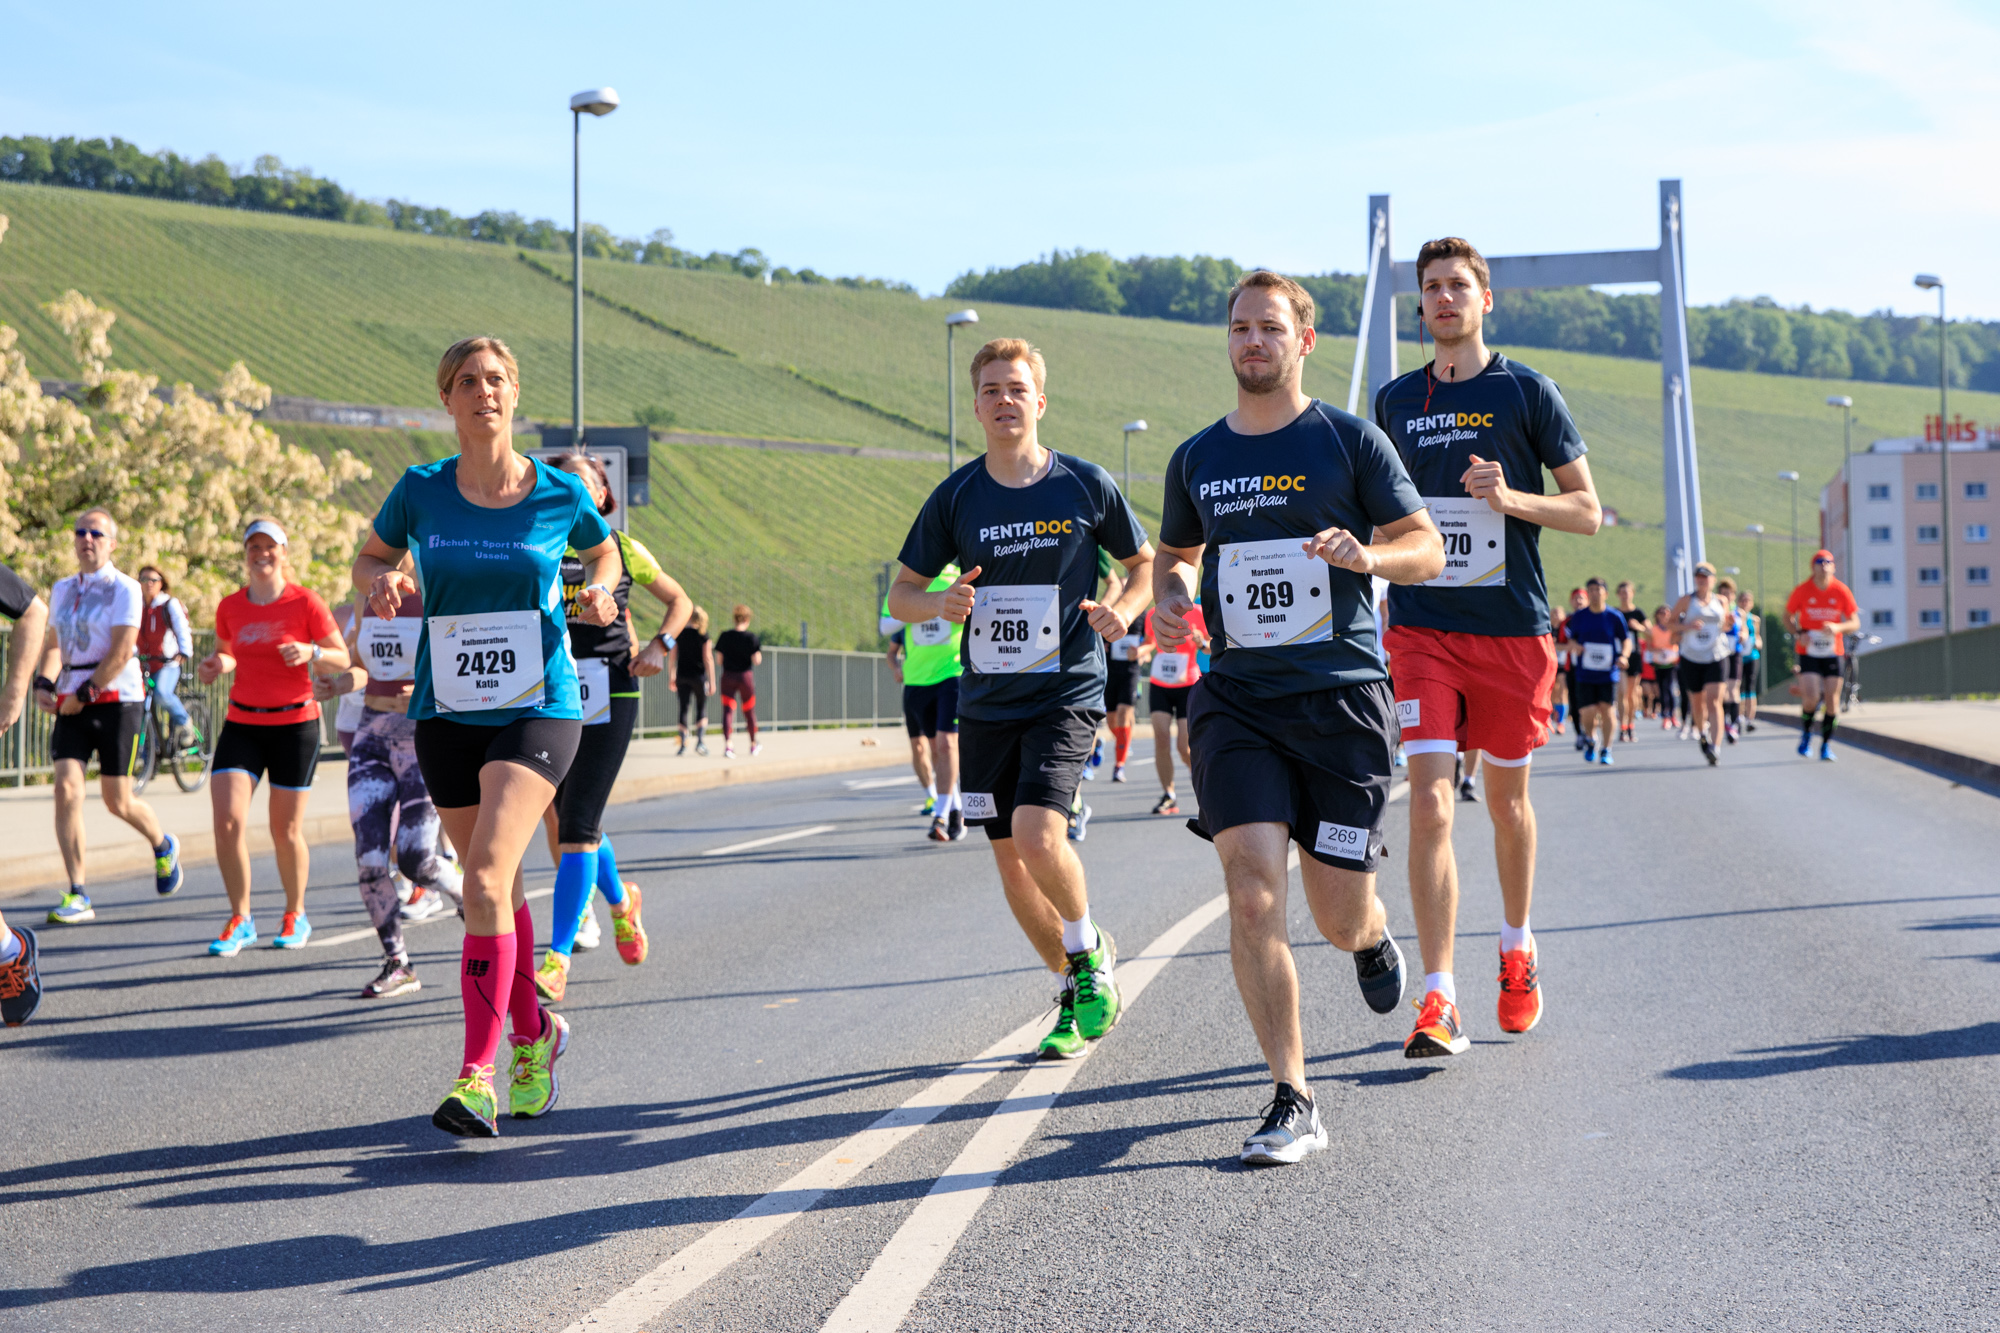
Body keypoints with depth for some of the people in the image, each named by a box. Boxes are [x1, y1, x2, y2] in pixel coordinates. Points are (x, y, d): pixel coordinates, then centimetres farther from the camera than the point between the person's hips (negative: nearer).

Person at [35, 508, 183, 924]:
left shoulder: (125, 589, -7)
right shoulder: (62, 589, 13)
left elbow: (121, 652, -13)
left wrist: (83, 694, -16)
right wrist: (44, 683, 3)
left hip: (118, 700, -5)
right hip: (73, 704, 5)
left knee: (117, 801, 0)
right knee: (67, 788, -12)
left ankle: (163, 846, 34)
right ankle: (77, 897, -11)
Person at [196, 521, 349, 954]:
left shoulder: (305, 602, -6)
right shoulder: (230, 607, 4)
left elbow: (342, 658, -1)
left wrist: (311, 652, -21)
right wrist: (215, 665, -3)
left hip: (295, 725, -3)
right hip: (242, 723, 3)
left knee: (286, 831, 2)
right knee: (227, 821, -12)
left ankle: (295, 916, 23)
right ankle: (240, 919, 2)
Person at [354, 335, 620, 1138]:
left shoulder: (559, 493, -3)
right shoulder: (421, 491, -1)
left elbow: (602, 552, 17)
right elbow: (370, 558, 14)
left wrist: (597, 593, -4)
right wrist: (380, 583, -8)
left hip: (539, 710, -3)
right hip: (446, 713, 3)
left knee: (485, 877, -20)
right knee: (497, 887, 13)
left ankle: (477, 1076, -19)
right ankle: (534, 1031, 37)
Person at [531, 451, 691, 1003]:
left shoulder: (623, 550, 7)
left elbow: (679, 599, 19)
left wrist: (658, 645, 3)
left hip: (608, 695, -3)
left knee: (576, 825, -12)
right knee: (560, 819, 13)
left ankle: (557, 962, -14)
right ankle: (620, 900, 44)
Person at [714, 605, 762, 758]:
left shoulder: (724, 636, -2)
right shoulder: (751, 638, -8)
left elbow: (718, 659, 1)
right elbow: (756, 660, -11)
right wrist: (759, 650, 7)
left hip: (728, 677, 1)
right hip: (746, 676, -1)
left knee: (728, 711, -4)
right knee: (749, 712, 15)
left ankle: (728, 745, -23)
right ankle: (753, 745, 30)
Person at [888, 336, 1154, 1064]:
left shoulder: (1086, 485, -3)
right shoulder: (956, 496, 2)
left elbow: (1146, 564, 10)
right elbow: (900, 594, 8)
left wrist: (1122, 611, -10)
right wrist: (939, 604, -14)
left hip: (1067, 692, -4)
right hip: (986, 701, 4)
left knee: (1037, 833, -22)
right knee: (1010, 857, 7)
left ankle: (1090, 951, 7)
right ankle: (1076, 991, 26)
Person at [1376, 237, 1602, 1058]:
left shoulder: (1527, 393, 0)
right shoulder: (1396, 401, 9)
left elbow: (1587, 512, 0)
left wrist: (1512, 498, -16)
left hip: (1513, 629, -1)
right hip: (1422, 628, 1)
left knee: (1507, 798, 12)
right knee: (1429, 797, -12)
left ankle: (1517, 950, 38)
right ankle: (1439, 1000, -13)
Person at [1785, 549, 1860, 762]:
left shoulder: (1841, 591, -4)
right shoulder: (1802, 591, -6)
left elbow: (1855, 623, 0)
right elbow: (1787, 617, 8)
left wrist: (1838, 628, -21)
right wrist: (1799, 633, -11)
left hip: (1833, 652, 1)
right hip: (1808, 651, -1)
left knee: (1832, 700, -1)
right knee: (1811, 698, -15)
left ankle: (1826, 744, 15)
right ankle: (1806, 732, 14)